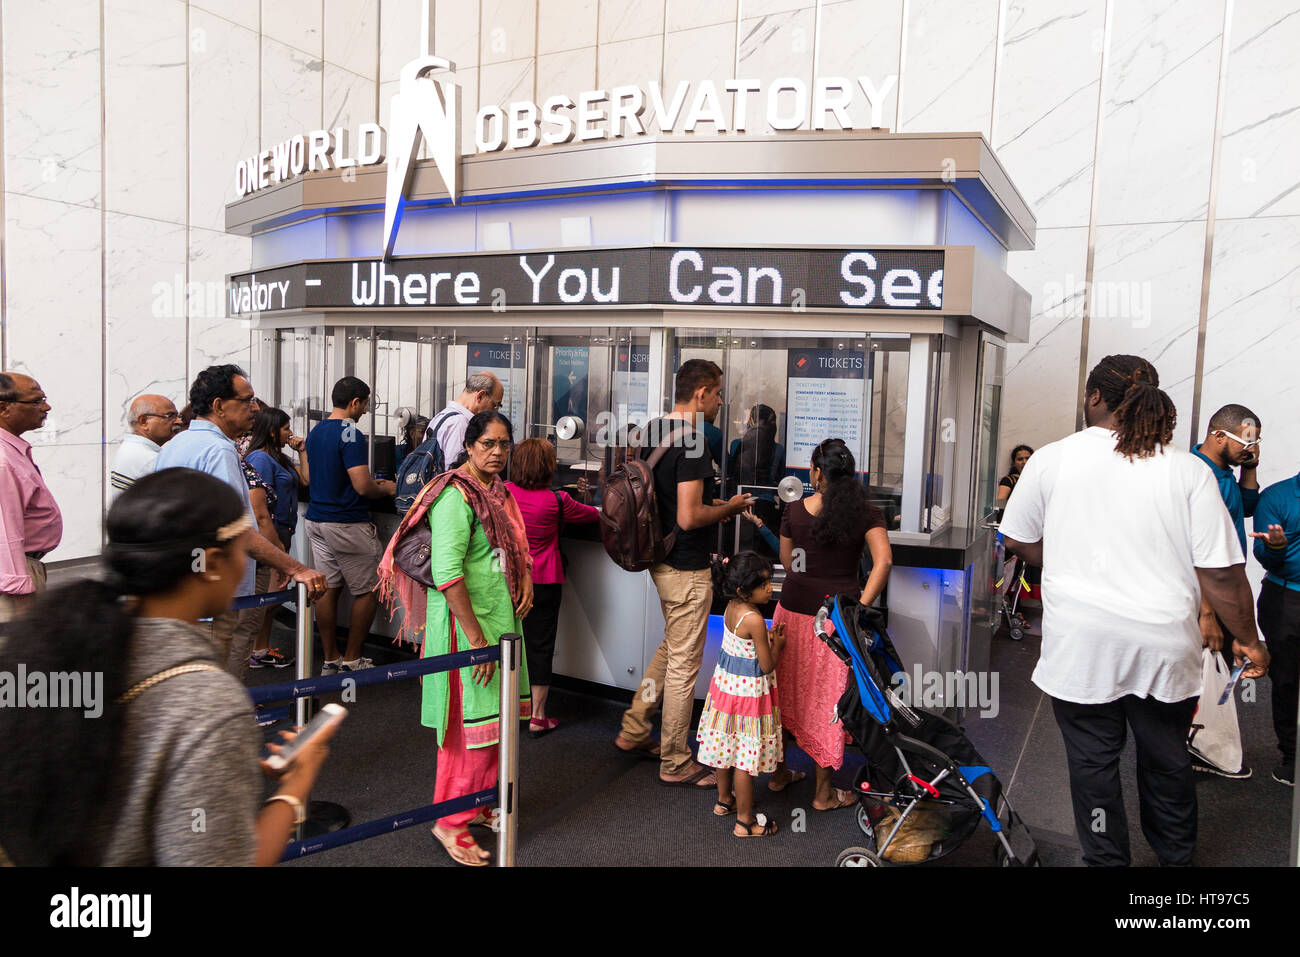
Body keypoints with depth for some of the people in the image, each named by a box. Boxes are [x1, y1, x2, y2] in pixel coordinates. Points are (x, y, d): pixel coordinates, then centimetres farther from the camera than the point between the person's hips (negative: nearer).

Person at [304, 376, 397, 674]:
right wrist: (386, 489, -1)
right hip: (347, 524, -8)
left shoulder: (314, 433, 12)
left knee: (327, 589, 11)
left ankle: (330, 660, 16)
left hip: (316, 520, 8)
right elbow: (362, 486, -23)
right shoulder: (351, 435, -16)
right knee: (368, 591, 4)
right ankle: (351, 660, 10)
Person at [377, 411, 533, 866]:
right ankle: (451, 821, 14)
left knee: (493, 717, 18)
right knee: (472, 722, -2)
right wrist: (475, 637, -25)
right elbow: (446, 572, -25)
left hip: (499, 619, 9)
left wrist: (526, 577, 6)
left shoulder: (498, 491, 11)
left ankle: (477, 803, 36)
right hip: (465, 623, -9)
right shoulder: (457, 496, -18)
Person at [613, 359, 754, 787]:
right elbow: (689, 518, -27)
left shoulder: (652, 430, 7)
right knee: (683, 664, 3)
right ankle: (675, 763, 17)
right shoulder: (693, 442, -23)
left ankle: (634, 731, 34)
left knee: (671, 648, 25)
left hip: (660, 557, 10)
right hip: (686, 567, -9)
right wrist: (729, 508, -9)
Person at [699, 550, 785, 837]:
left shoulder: (731, 608, -2)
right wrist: (777, 644, -3)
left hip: (726, 684, 9)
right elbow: (767, 666, -20)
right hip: (748, 693, -9)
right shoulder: (754, 620, -27)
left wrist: (766, 637, 2)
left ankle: (724, 799, 42)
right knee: (746, 758, 4)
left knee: (728, 747, 24)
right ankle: (745, 821, 16)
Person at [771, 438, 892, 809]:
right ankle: (824, 792, 19)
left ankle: (778, 772, 32)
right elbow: (884, 561, -16)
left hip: (794, 610, 2)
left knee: (787, 692, 17)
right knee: (827, 699, 8)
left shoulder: (794, 510, 0)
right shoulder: (866, 513, -4)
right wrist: (861, 606, -15)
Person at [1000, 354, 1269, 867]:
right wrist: (1247, 640, 7)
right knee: (1167, 759, 20)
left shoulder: (1051, 459, -5)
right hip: (1165, 647, 2)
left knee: (1093, 760, 12)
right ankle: (1176, 854, 38)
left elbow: (1020, 540, 6)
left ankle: (1106, 858, 24)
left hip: (1081, 645, -1)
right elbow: (1221, 572, -7)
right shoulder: (1188, 469, -6)